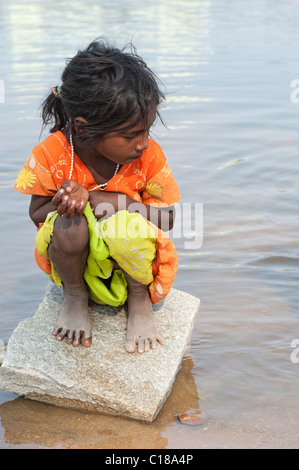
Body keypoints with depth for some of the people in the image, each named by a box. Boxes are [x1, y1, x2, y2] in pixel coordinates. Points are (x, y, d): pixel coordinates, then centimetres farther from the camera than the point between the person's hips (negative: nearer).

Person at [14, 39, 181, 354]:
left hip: (131, 257, 0)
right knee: (70, 224, -36)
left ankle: (140, 299, -2)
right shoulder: (51, 155, -17)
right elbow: (37, 214, -5)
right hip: (76, 258, 0)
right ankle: (73, 295, -1)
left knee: (130, 225, -37)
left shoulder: (150, 156, -14)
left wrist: (108, 200, -26)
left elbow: (166, 219, -10)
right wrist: (69, 202, -30)